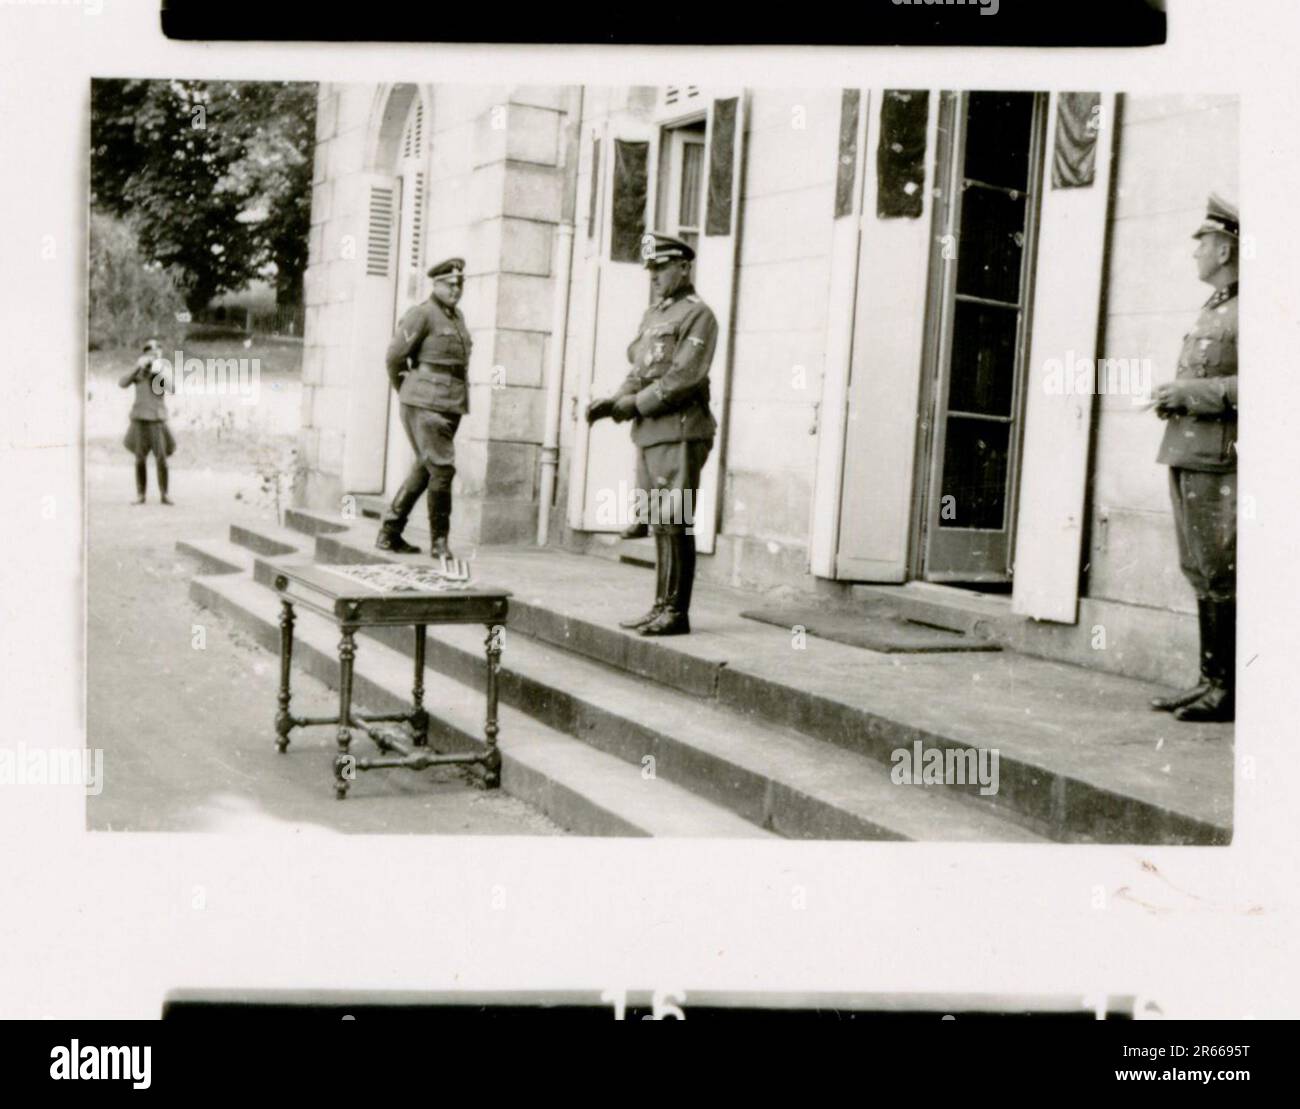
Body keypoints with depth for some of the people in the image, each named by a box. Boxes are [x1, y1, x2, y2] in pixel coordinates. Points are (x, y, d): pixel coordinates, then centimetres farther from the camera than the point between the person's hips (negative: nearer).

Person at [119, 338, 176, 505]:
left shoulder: (165, 368, 4)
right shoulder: (138, 370, 7)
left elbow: (172, 388, -9)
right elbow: (122, 383, -7)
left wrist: (160, 371, -18)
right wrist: (138, 366, -15)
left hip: (157, 418, -1)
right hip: (139, 416, 1)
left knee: (161, 457, -8)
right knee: (140, 458, 2)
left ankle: (164, 494, 0)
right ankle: (140, 494, 8)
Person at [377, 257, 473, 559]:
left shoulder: (458, 316, 17)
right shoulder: (421, 314, -7)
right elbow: (395, 356, -6)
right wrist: (406, 393, 7)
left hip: (451, 406, 8)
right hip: (425, 405, -8)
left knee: (424, 469, 11)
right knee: (442, 469, -12)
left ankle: (389, 533, 20)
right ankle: (440, 540, -3)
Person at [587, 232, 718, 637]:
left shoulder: (697, 315, -6)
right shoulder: (652, 315, 20)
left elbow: (683, 378, -16)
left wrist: (636, 404, -14)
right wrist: (611, 401, 2)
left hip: (680, 432, -8)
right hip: (650, 433, 8)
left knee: (675, 524, -8)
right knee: (659, 524, 10)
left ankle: (676, 613, -4)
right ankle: (661, 607, 16)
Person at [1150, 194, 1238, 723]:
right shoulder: (1213, 309, 19)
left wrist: (1193, 392, -17)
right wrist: (1174, 396, 10)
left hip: (1219, 460, -9)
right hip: (1188, 455, 9)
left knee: (1221, 577, -5)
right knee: (1201, 574, 11)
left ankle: (1230, 689, 1)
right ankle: (1211, 679, 18)